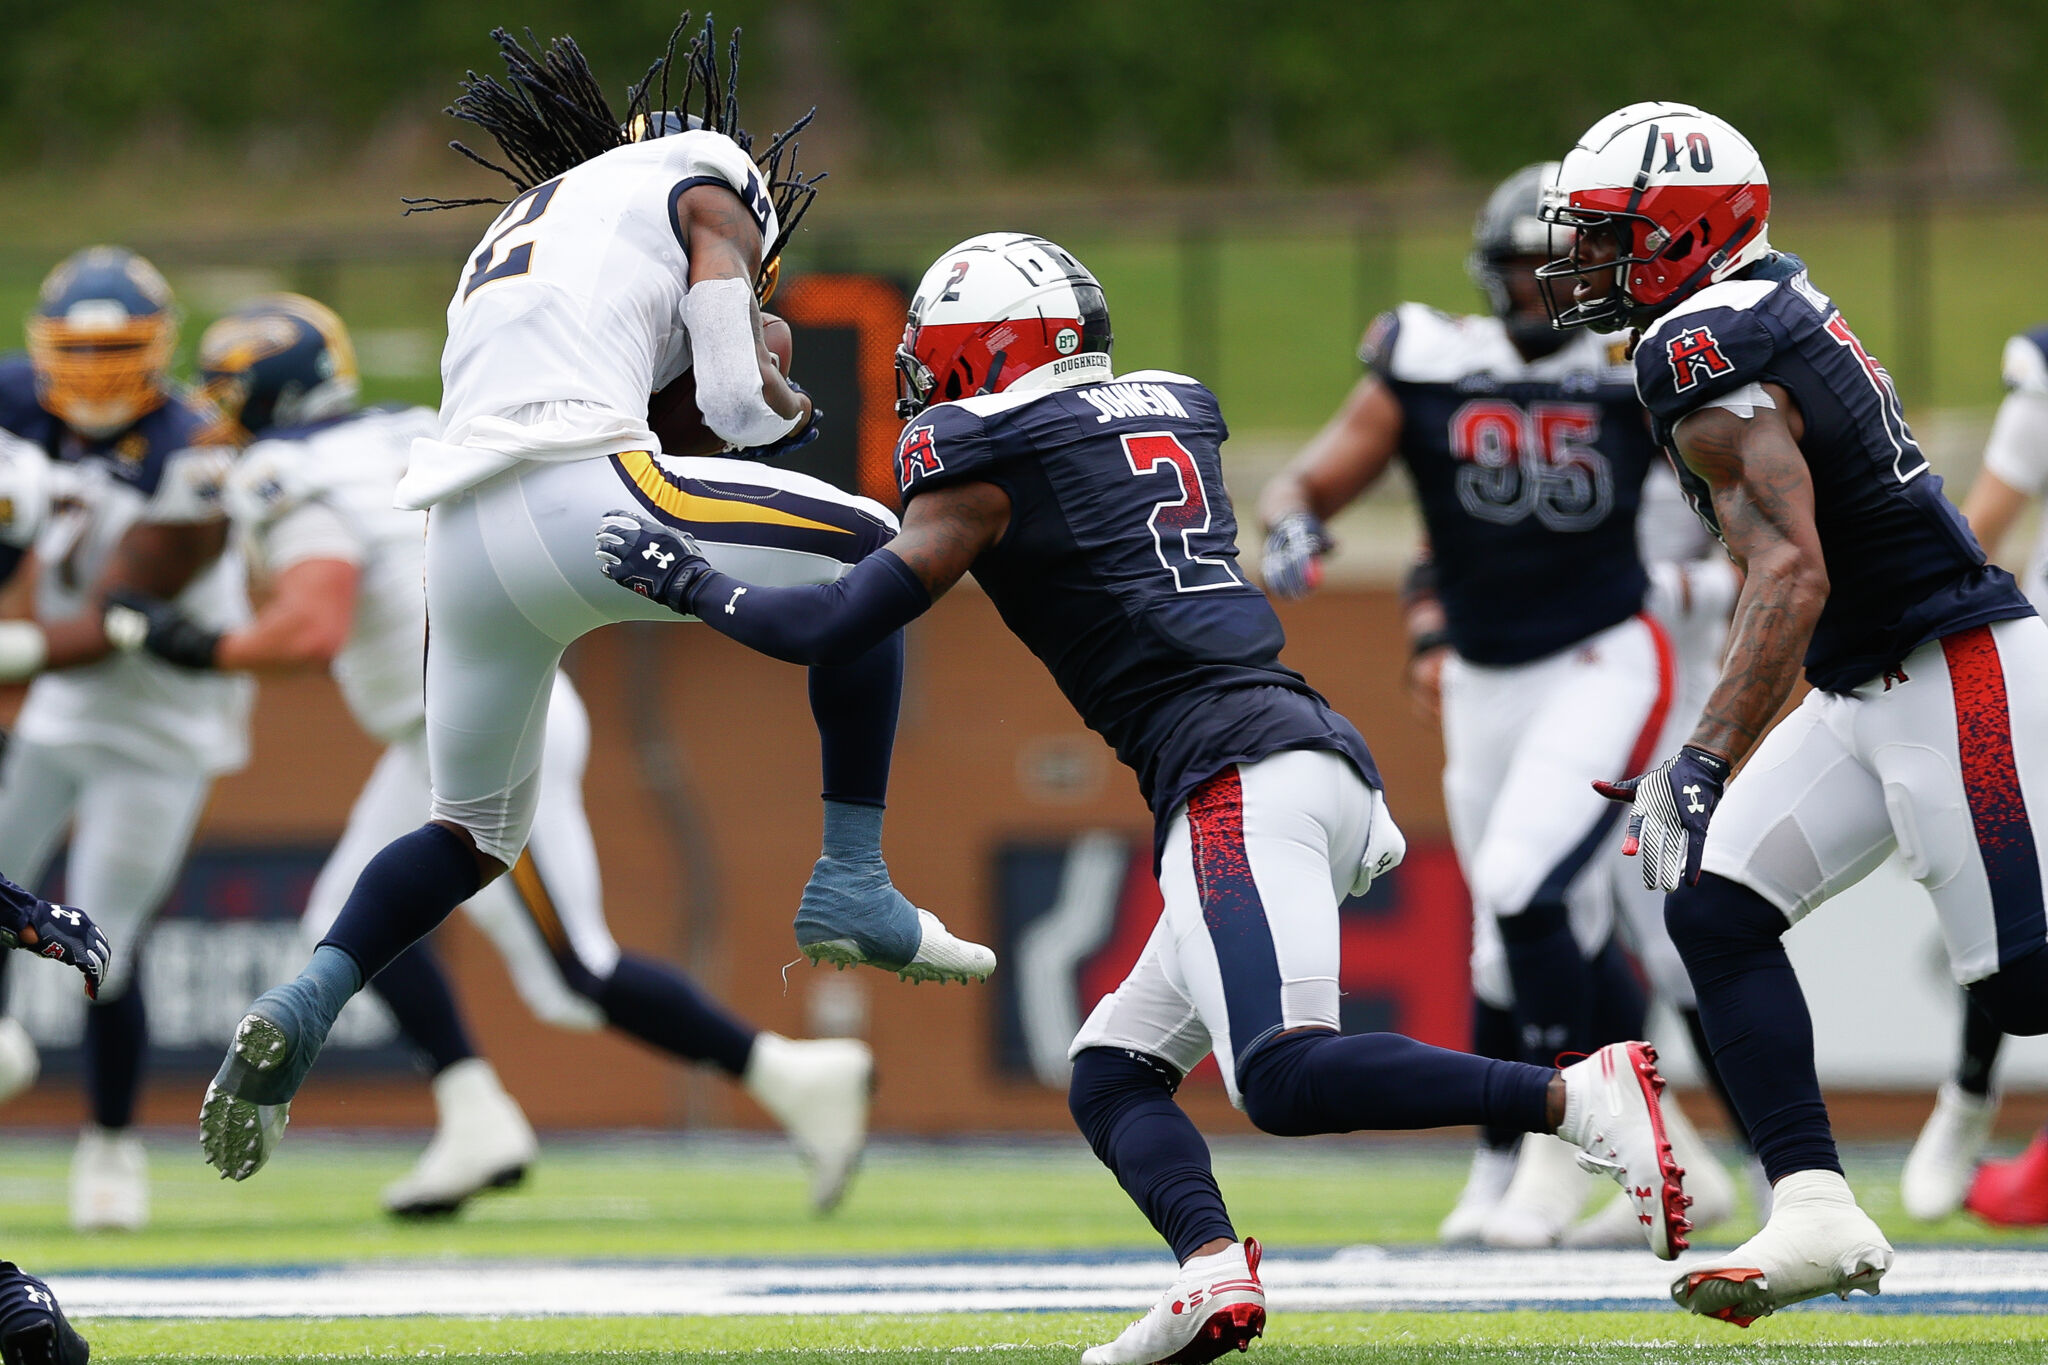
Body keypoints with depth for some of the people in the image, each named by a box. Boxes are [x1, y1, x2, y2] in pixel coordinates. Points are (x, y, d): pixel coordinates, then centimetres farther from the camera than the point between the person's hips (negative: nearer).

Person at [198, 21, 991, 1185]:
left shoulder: (522, 224, 35)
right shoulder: (709, 193, 15)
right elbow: (741, 408, 5)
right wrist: (791, 404, 26)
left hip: (460, 534, 7)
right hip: (575, 488, -7)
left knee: (476, 830, 24)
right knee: (871, 555, 11)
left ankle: (303, 1006, 2)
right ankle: (851, 883, 3)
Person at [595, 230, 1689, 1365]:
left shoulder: (989, 459, 1)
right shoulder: (1175, 407, 23)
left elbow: (837, 629, 1)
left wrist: (686, 580, 17)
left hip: (1238, 775, -9)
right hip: (1324, 757, 9)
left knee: (1284, 1078, -22)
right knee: (1110, 1077, 12)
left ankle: (1581, 1096, -28)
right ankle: (1213, 1268, -13)